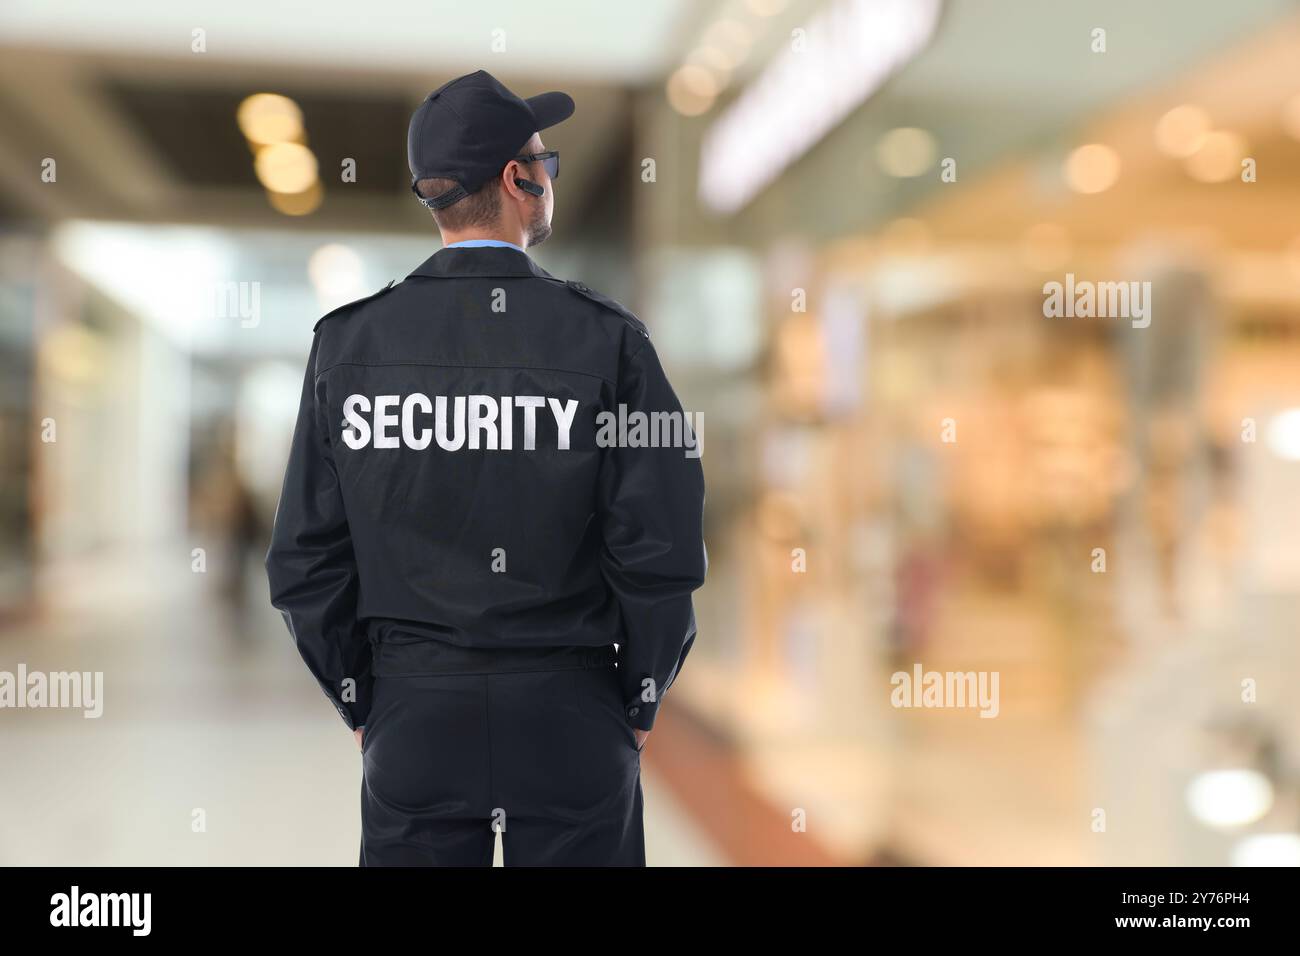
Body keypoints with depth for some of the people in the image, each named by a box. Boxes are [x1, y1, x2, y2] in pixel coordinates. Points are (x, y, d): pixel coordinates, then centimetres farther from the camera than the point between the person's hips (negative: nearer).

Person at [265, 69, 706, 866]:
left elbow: (305, 557, -1)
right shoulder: (607, 338, -9)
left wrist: (359, 699, 11)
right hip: (570, 714, -2)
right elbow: (661, 550, -11)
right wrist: (641, 702, 3)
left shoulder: (347, 340, -3)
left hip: (412, 717, 2)